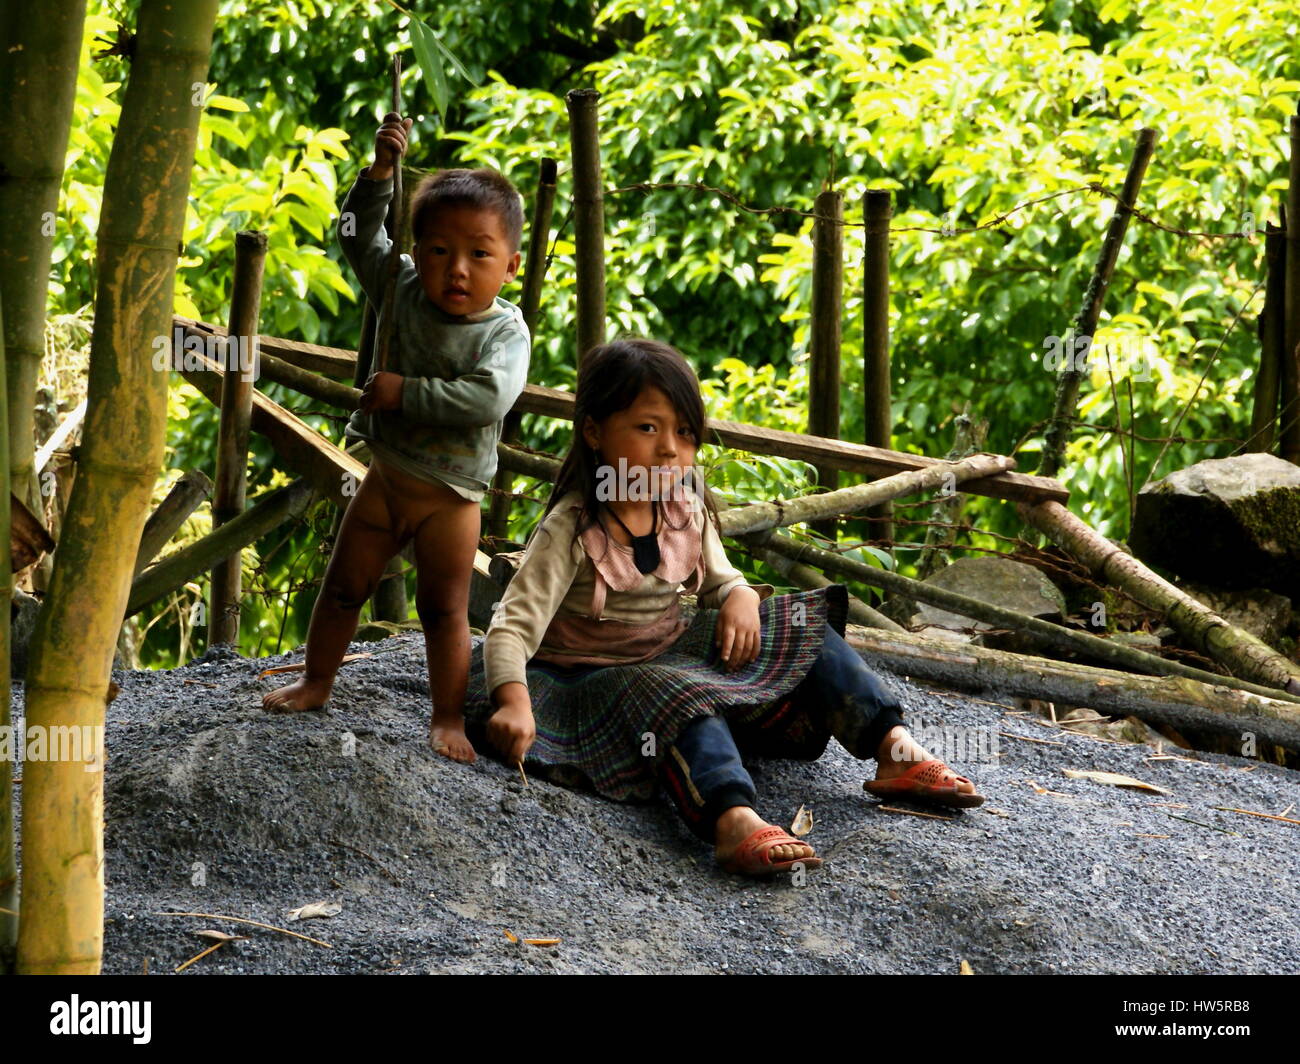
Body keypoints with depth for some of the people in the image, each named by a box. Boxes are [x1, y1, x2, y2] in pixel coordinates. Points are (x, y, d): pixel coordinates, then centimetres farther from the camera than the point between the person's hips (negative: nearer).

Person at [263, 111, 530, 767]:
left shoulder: (505, 331, -18)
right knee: (343, 587, 15)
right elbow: (358, 234, 7)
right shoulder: (403, 294, -4)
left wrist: (405, 392, -28)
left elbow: (489, 397, -34)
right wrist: (380, 171, -6)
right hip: (385, 477, 5)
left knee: (444, 608, 2)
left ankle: (447, 718, 11)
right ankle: (316, 683, 31)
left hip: (450, 495, -5)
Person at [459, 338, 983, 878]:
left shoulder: (687, 512, 0)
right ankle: (734, 823, -62)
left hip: (674, 653, 7)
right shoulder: (570, 531, -20)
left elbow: (720, 581, 14)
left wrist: (741, 597, -12)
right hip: (600, 676, -7)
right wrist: (514, 702, -47)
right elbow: (512, 625, -28)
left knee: (805, 631, -2)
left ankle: (895, 751, -13)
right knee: (670, 693, -39)